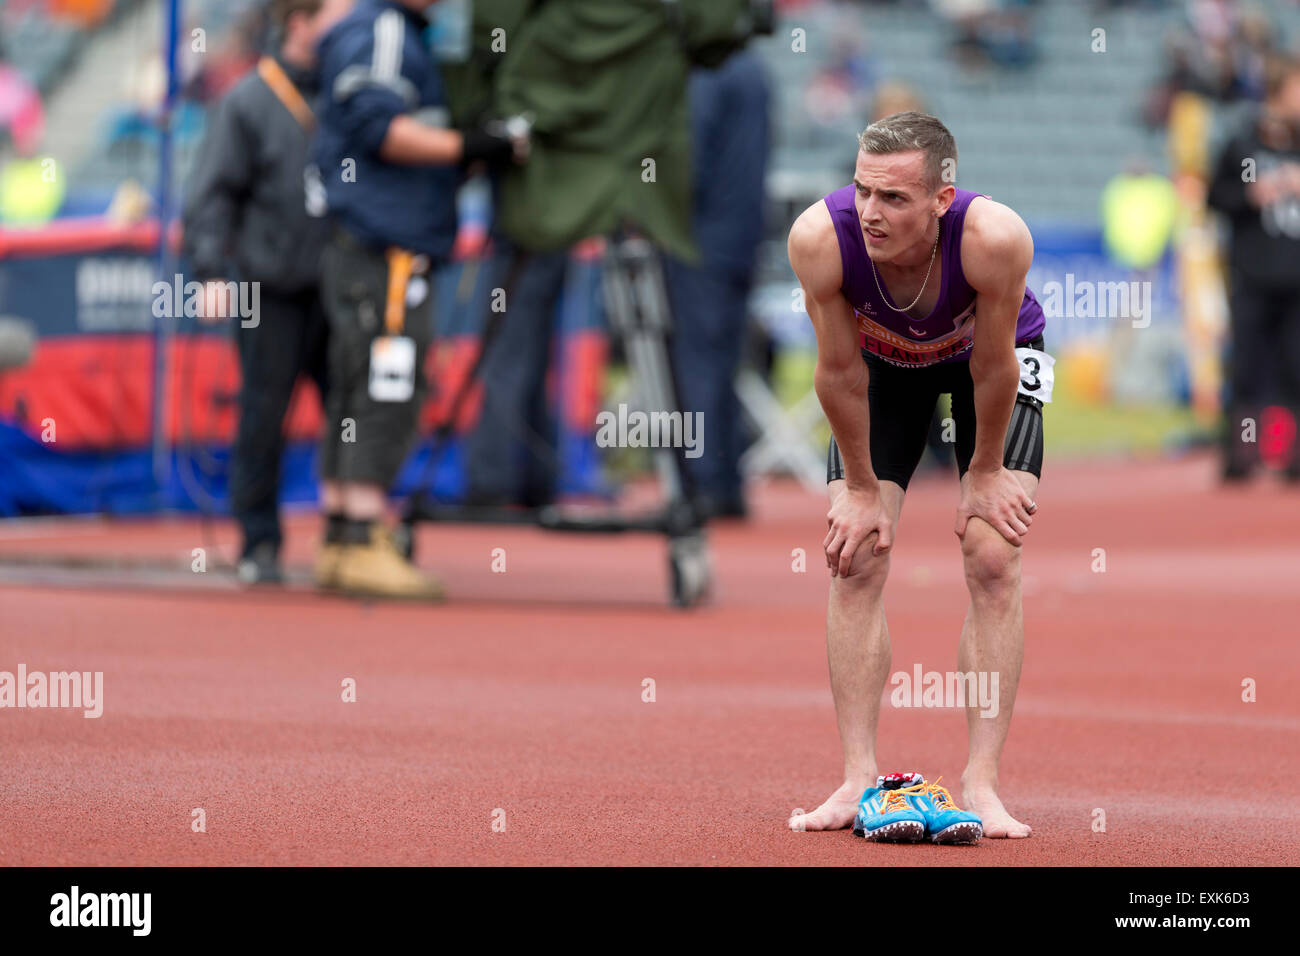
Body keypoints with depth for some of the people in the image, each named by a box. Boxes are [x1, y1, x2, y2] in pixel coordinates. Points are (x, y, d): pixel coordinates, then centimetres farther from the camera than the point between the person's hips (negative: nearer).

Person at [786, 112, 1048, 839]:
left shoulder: (995, 238, -43)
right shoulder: (820, 238, -38)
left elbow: (991, 369, -26)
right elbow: (840, 372, -22)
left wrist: (985, 474, -13)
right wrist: (861, 489, -13)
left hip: (996, 353, -2)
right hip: (884, 360, 2)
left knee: (994, 560, -12)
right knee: (856, 561, -8)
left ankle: (982, 784, -8)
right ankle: (860, 779, -2)